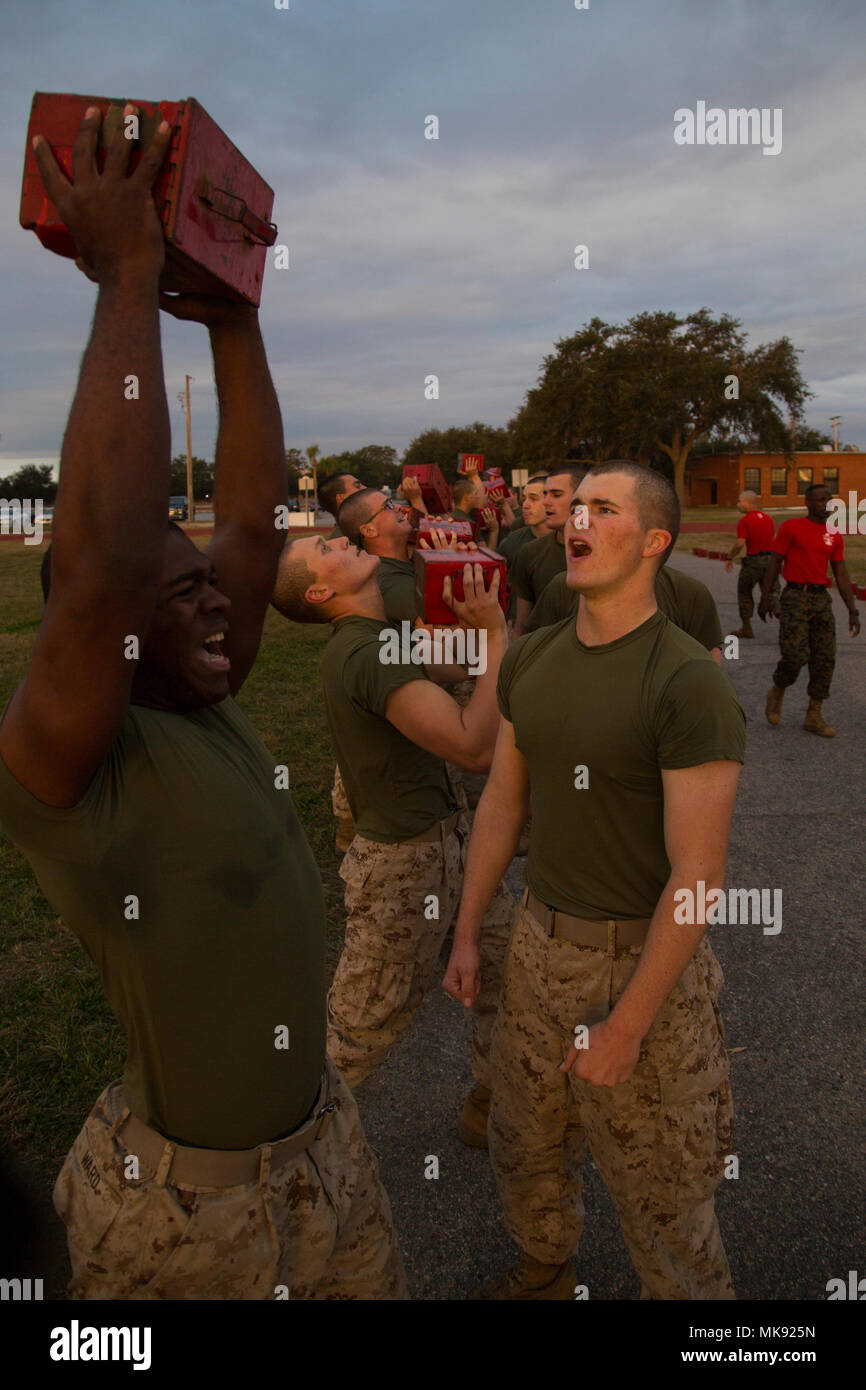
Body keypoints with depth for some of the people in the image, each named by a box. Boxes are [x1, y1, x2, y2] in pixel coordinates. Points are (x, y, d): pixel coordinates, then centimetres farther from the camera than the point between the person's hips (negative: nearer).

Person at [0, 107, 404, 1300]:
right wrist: (130, 280, -30)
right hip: (182, 1199, -6)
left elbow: (256, 524, -1)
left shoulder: (209, 709, -2)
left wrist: (233, 320, -1)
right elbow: (103, 562, -37)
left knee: (378, 1292, 23)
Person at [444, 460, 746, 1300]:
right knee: (525, 1147, 25)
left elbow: (697, 875, -21)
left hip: (640, 957, -6)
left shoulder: (688, 685, -21)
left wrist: (628, 1023, -18)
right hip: (541, 940, 7)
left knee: (654, 1184, 13)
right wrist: (466, 935, 11)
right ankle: (543, 1275, 54)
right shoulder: (531, 660, 0)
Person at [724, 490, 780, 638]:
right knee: (771, 592, 11)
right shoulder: (768, 518, 9)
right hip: (770, 558, 5)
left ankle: (746, 627, 17)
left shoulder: (744, 521, -12)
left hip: (753, 560, -5)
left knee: (744, 592, 12)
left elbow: (740, 543, -20)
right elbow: (774, 539, 15)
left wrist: (730, 558, -7)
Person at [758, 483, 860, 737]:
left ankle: (814, 717, 11)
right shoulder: (791, 527, -1)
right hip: (795, 597, -5)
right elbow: (775, 563, 0)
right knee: (795, 655, -15)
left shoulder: (834, 536, 10)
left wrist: (852, 611, 3)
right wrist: (765, 597, -4)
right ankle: (777, 693, 15)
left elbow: (841, 575, 10)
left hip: (822, 599, 5)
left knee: (825, 658, 2)